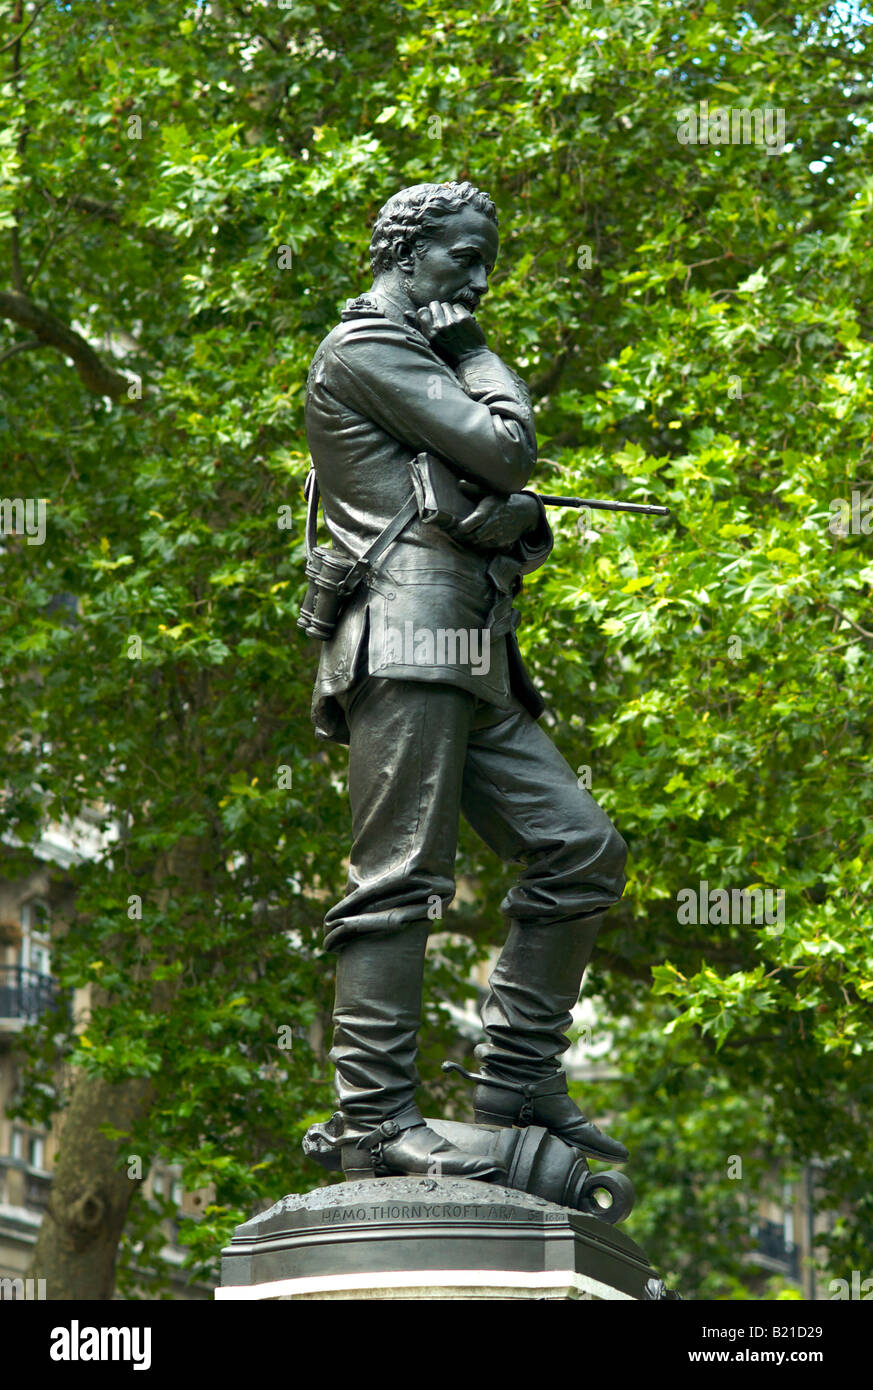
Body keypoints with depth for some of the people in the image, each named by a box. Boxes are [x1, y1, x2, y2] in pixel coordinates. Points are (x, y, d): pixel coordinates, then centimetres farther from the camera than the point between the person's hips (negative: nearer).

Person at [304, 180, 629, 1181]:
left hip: (472, 667, 10)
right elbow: (505, 450, -8)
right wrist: (477, 355, 10)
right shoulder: (366, 347, 1)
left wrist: (512, 514, -4)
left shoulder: (433, 370, 31)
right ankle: (378, 1124, -18)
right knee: (398, 879, -15)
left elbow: (516, 493, 20)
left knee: (581, 847, 3)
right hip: (409, 639, -10)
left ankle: (517, 1079, 4)